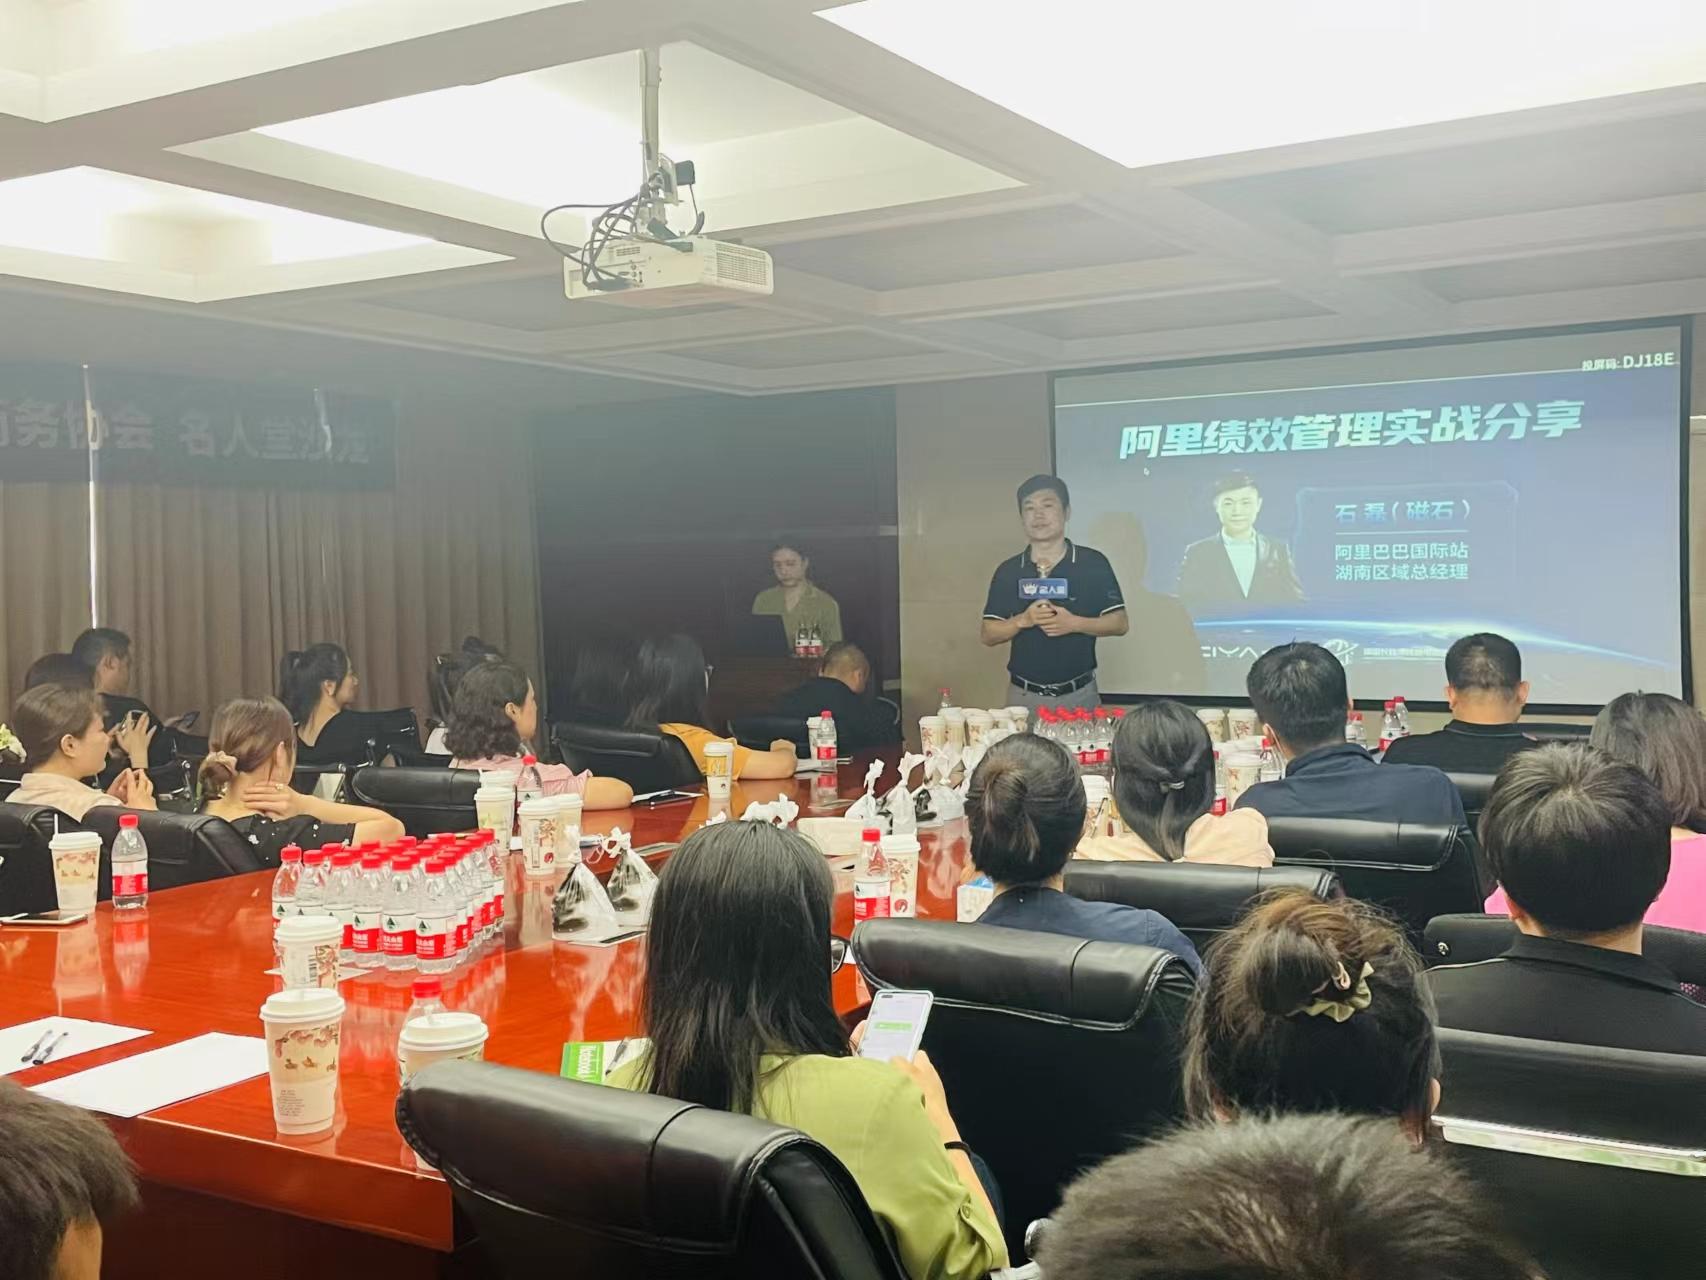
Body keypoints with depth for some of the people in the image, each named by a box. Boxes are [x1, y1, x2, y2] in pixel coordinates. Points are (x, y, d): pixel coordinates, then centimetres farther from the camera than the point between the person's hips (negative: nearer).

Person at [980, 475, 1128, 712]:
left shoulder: (1093, 563, -2)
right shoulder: (1007, 571, 4)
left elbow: (1119, 623, -2)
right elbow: (987, 635, 3)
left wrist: (1074, 623, -17)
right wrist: (1022, 621, -15)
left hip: (1079, 695, -1)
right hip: (1024, 696, 1)